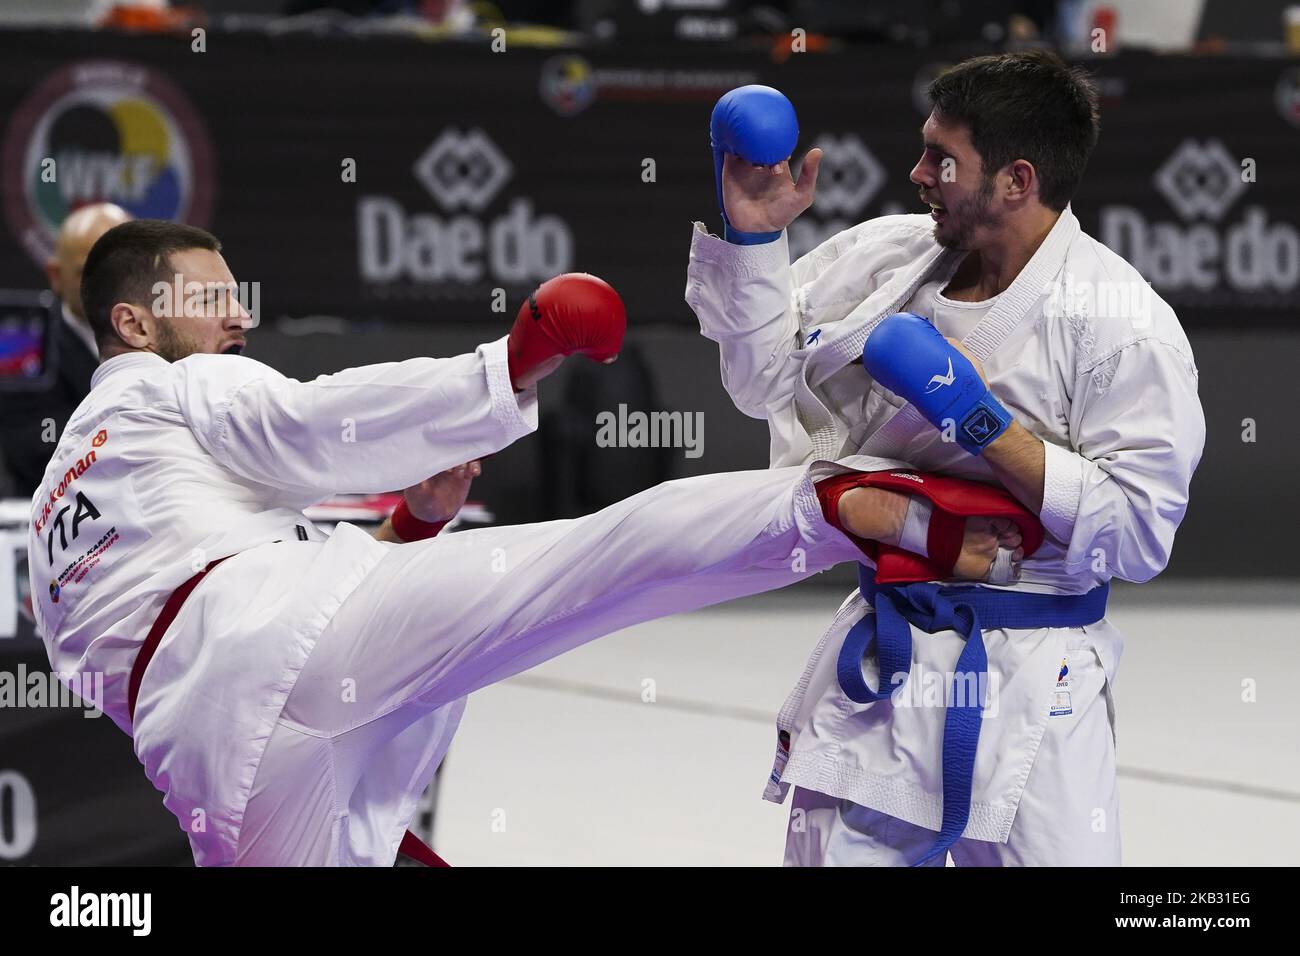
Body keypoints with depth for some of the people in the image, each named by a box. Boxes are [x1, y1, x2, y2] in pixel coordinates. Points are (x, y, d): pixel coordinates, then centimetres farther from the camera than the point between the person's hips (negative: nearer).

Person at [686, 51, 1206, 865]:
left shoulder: (1122, 324, -15)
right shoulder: (892, 257, 2)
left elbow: (1140, 531, -17)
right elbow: (767, 383, 12)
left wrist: (987, 427, -21)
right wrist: (754, 238, -2)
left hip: (1029, 694, -5)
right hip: (882, 658, 5)